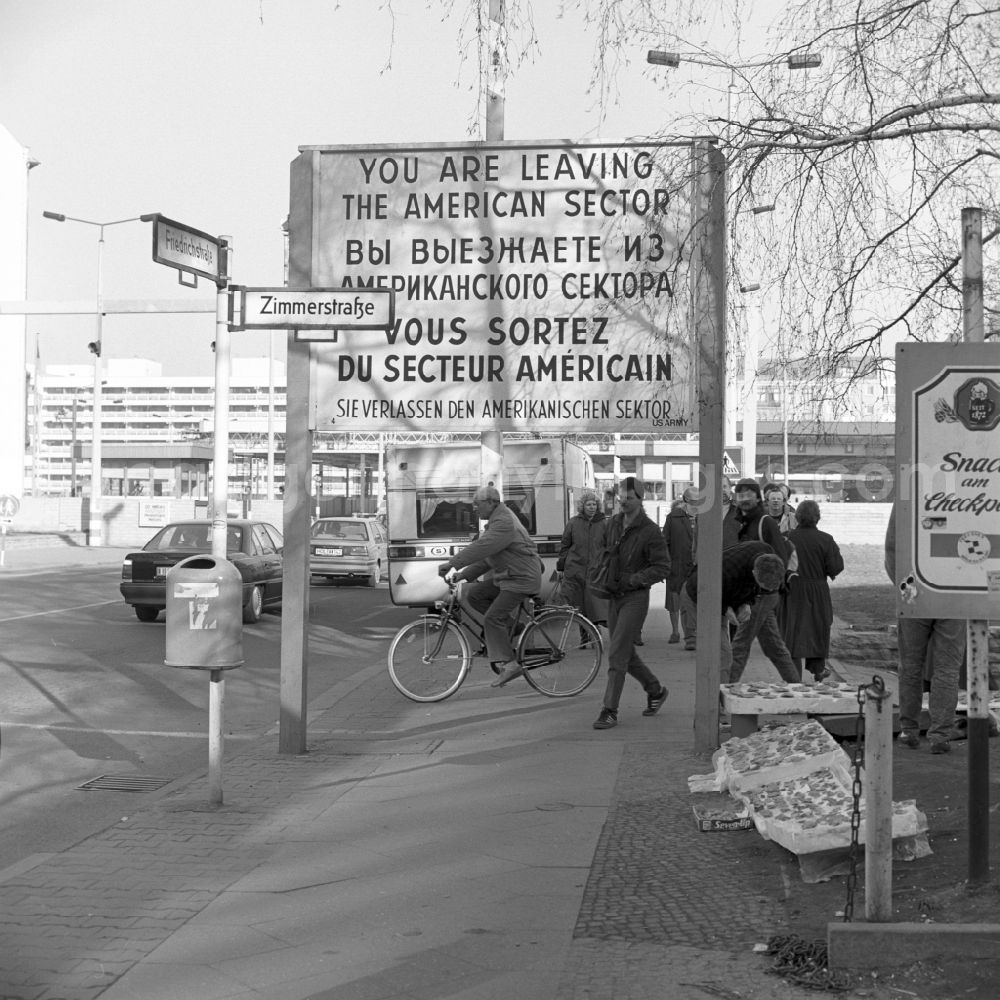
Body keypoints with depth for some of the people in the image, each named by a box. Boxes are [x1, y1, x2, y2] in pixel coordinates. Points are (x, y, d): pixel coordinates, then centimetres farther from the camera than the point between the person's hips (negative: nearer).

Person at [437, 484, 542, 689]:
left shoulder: (504, 523, -20)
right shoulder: (496, 520, 14)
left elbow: (481, 547, -31)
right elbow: (485, 557, 17)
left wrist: (451, 564, -32)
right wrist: (464, 574, 9)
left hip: (522, 578, -10)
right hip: (507, 576, 10)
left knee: (492, 618, -15)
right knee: (474, 594, 4)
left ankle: (509, 665, -13)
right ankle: (509, 624, 10)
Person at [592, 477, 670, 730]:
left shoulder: (650, 531, -13)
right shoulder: (614, 522, 6)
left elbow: (662, 567, -14)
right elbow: (604, 549, 22)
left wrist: (631, 579, -20)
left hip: (635, 597, -7)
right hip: (614, 595, 7)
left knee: (617, 654, -11)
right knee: (626, 653, 14)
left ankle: (610, 711, -7)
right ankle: (655, 690, 35)